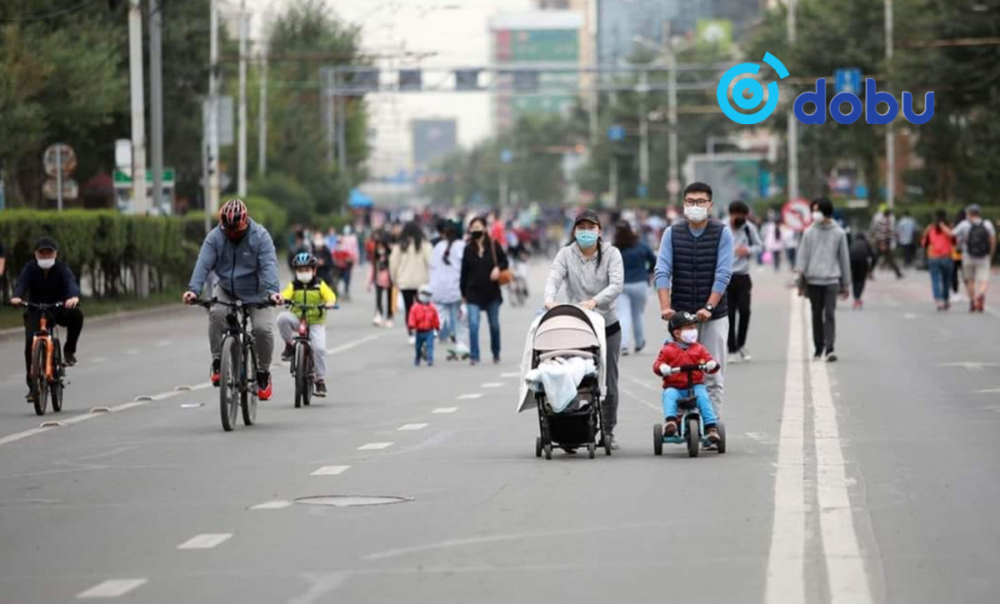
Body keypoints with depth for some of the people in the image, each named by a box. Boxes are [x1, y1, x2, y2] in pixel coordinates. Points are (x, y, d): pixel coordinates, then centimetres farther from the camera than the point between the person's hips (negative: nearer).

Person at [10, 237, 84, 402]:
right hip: (36, 311, 0)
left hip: (59, 309, 0)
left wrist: (74, 296, -50)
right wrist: (16, 297, -44)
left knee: (76, 315, -32)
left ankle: (69, 350, -8)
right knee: (30, 341, -20)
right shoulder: (30, 268, -5)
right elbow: (21, 283, -20)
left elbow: (71, 282, -26)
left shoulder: (61, 268, -8)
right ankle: (32, 386, -12)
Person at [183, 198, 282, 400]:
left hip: (255, 293, -1)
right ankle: (217, 362, -15)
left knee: (263, 328, -19)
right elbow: (203, 264, -22)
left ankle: (263, 373, 4)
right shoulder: (215, 237, -12)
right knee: (216, 314, -29)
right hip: (226, 290, 1)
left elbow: (269, 265, -28)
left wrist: (273, 291, -45)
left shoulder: (260, 236, -18)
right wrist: (194, 289, -38)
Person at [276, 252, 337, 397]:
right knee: (283, 318, -31)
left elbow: (330, 295, -11)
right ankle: (290, 345, -8)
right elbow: (286, 294, -13)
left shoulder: (320, 285, 3)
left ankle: (320, 380, -5)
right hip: (297, 319, 1)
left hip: (316, 321, -1)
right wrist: (280, 298, -36)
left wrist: (330, 302, -34)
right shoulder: (293, 285, 5)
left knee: (319, 348, -19)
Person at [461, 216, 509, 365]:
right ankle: (473, 356, -10)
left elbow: (504, 261, 6)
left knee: (494, 325, 11)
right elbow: (464, 272, 6)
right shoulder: (468, 249, 2)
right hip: (473, 293, 0)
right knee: (473, 324, -12)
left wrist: (498, 268, -17)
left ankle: (496, 353, 29)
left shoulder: (494, 246, -2)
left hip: (492, 292, 0)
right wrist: (463, 293, 6)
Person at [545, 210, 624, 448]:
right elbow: (554, 278, -13)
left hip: (608, 326, 0)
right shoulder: (566, 254, 3)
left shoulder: (611, 254, 0)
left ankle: (608, 431, 14)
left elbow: (617, 284, -15)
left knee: (608, 381, 4)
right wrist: (549, 298, -36)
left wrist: (595, 301, -32)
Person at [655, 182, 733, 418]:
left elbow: (723, 274, -9)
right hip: (680, 315, 2)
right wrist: (665, 307, -19)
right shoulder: (672, 233, 4)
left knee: (713, 377, -1)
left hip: (714, 316, -1)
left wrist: (709, 307, -20)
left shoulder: (722, 233, -2)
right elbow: (662, 272, -5)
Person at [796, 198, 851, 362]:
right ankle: (818, 348, 15)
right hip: (813, 280, 2)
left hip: (832, 280, -2)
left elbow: (844, 258, 9)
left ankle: (829, 348, -20)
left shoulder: (839, 233, 4)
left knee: (830, 314, -12)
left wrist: (845, 284, 9)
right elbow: (803, 256, 6)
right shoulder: (809, 233, 6)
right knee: (817, 315, 7)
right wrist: (801, 281, 0)